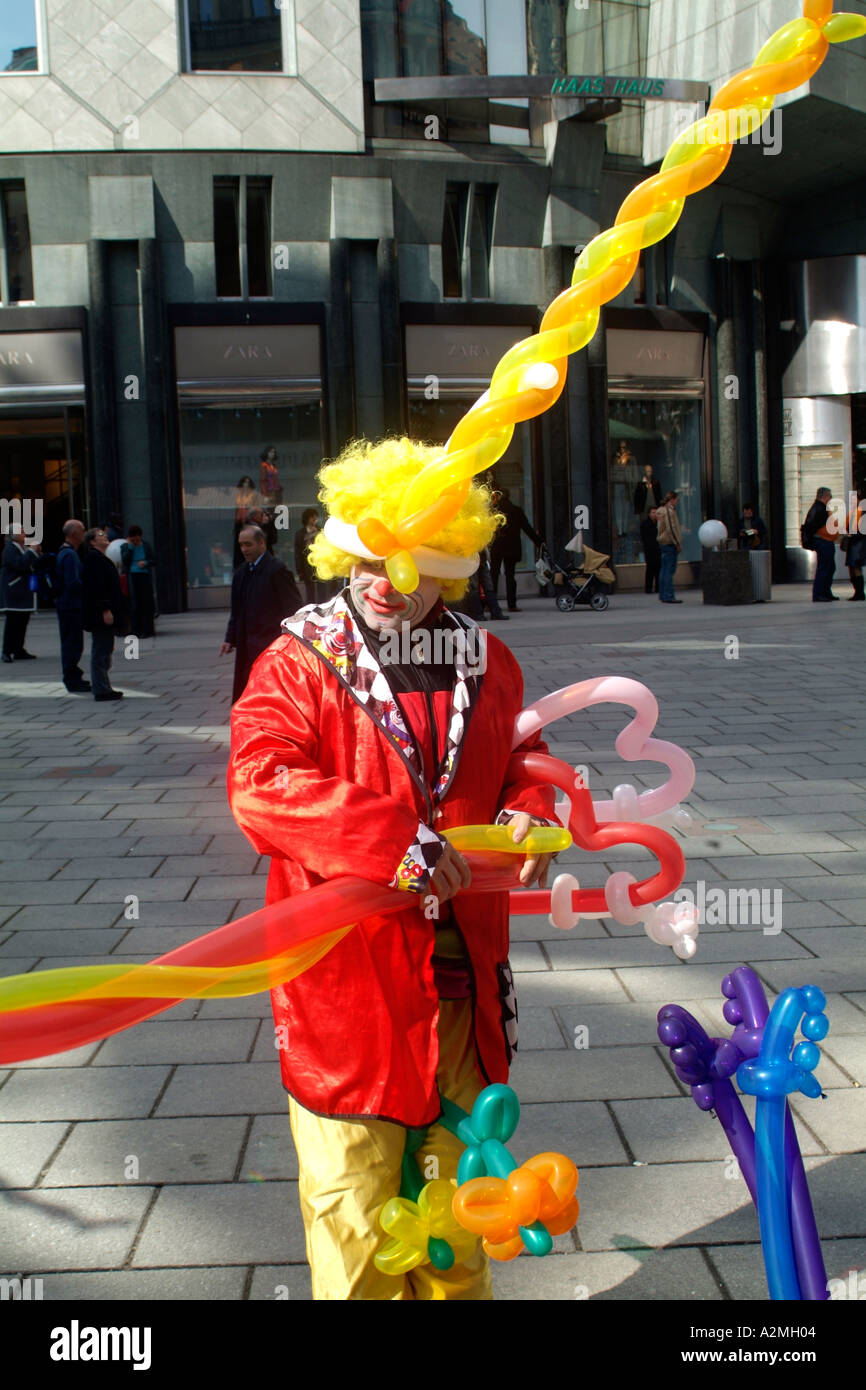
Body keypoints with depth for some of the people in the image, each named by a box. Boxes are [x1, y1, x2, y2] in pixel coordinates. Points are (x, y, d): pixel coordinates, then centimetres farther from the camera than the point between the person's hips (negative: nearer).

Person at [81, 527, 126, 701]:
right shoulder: (93, 558, -13)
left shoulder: (100, 558, 19)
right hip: (100, 614, -11)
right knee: (101, 651, -7)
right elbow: (96, 587, -21)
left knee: (103, 650, 12)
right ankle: (101, 689, -5)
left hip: (103, 615, 11)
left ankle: (103, 688, 17)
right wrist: (105, 610, -24)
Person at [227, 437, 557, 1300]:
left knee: (454, 1173, 22)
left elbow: (521, 764, 18)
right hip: (344, 972, -4)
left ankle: (457, 1292, 43)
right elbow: (260, 784, -23)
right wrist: (395, 840, -30)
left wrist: (527, 815, -6)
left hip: (461, 971, 5)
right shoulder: (298, 665, -9)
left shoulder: (487, 665, 6)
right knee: (354, 1199, 4)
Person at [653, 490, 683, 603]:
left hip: (663, 542, 10)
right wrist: (678, 544, -15)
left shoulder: (660, 510, 14)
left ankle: (662, 594, 17)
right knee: (669, 570, -10)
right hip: (670, 543, -10)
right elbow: (671, 529, -19)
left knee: (664, 569, 13)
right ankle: (668, 596, -11)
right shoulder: (669, 511, -14)